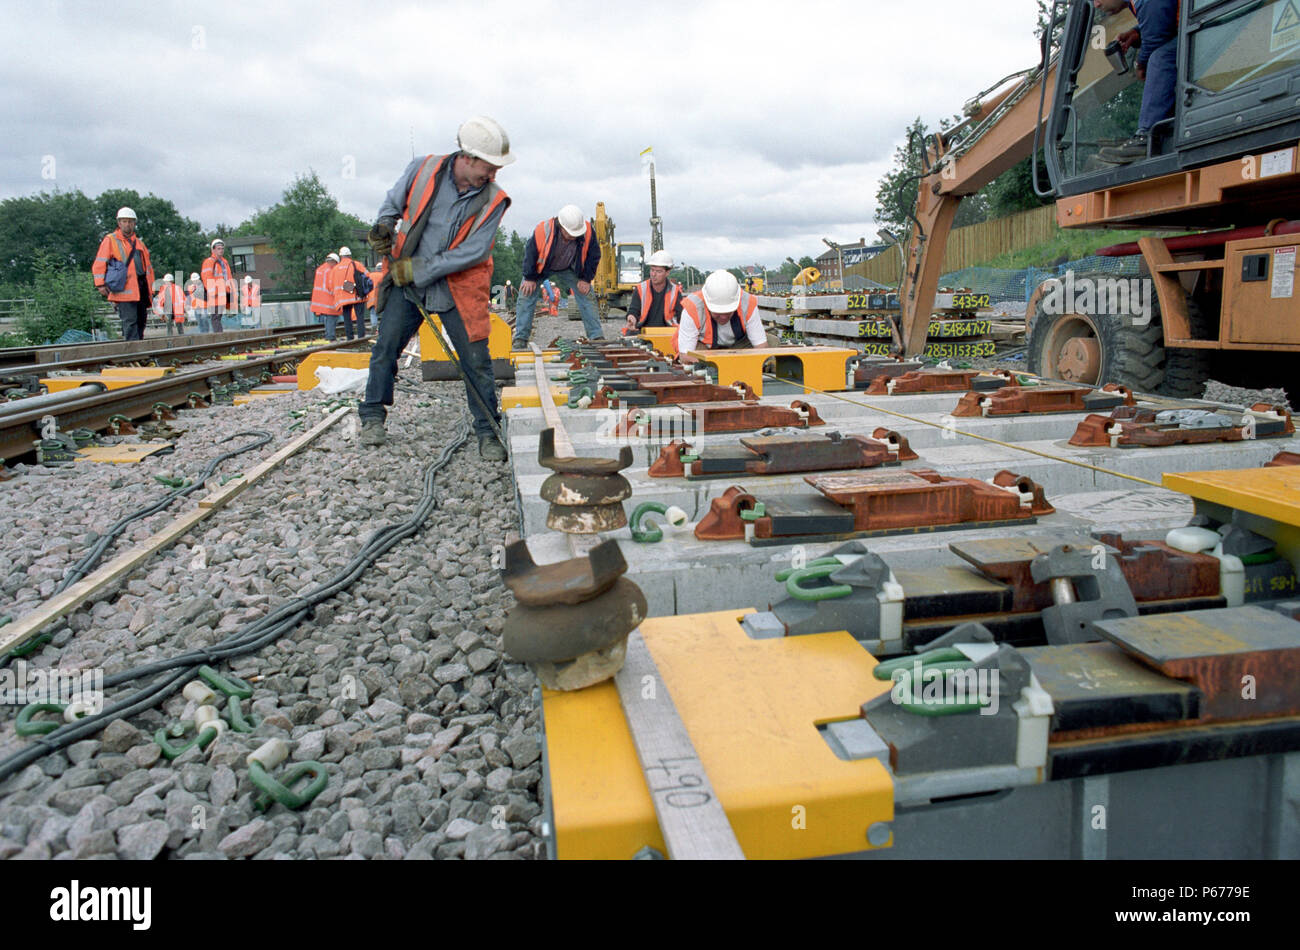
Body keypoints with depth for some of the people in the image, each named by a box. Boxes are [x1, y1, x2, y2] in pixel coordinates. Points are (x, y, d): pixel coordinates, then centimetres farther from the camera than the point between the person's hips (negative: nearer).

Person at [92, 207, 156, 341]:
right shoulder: (110, 240, 5)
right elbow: (99, 263, 0)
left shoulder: (139, 243, 23)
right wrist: (100, 284, -10)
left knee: (141, 320, 7)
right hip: (125, 289, -6)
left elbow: (148, 266, 26)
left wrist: (150, 288, 19)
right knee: (130, 321, -13)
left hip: (141, 287, 6)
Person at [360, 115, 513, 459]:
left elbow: (474, 252, -17)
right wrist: (384, 227, -8)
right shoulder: (423, 170, -8)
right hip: (405, 283, 1)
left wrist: (417, 270, -20)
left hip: (459, 290, -1)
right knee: (384, 349, 5)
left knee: (476, 361, -3)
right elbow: (393, 204, 12)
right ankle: (372, 416, 24)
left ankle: (488, 432, 8)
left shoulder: (493, 199, -12)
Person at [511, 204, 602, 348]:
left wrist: (586, 279, -9)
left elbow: (593, 255, -10)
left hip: (568, 269, 2)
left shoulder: (588, 231, -29)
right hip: (541, 267, -2)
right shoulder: (543, 230, -37)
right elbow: (530, 252, -20)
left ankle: (596, 337, -1)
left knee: (586, 296, -8)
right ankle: (520, 339, -7)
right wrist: (530, 278, -13)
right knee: (526, 295, -12)